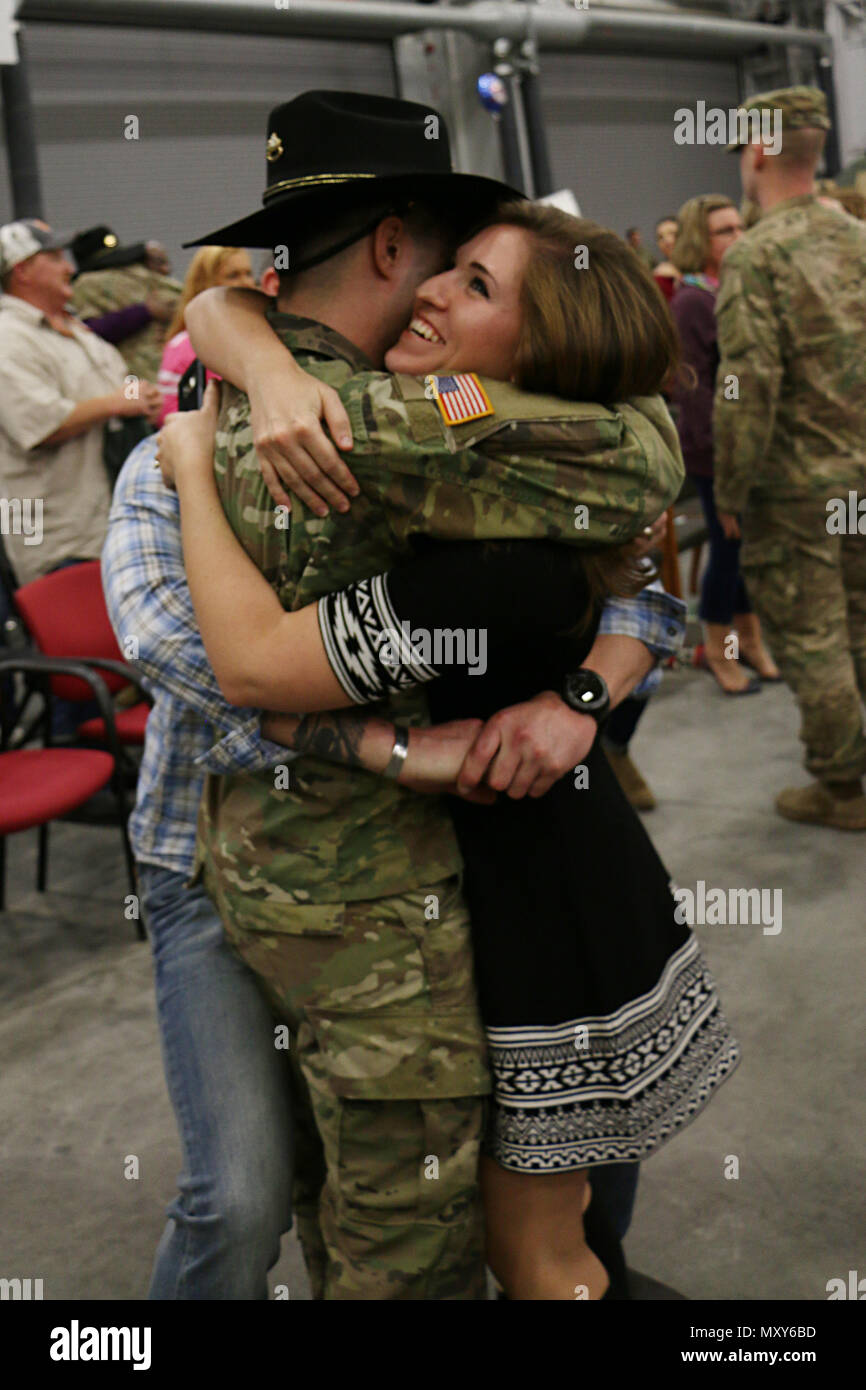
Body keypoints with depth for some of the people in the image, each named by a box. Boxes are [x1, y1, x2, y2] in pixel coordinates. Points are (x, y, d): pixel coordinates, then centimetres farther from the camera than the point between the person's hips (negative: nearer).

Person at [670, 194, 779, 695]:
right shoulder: (690, 303, -13)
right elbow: (692, 389, -16)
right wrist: (719, 448, -18)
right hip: (718, 453, -7)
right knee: (729, 546, 2)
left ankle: (749, 635, 29)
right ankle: (717, 647, 20)